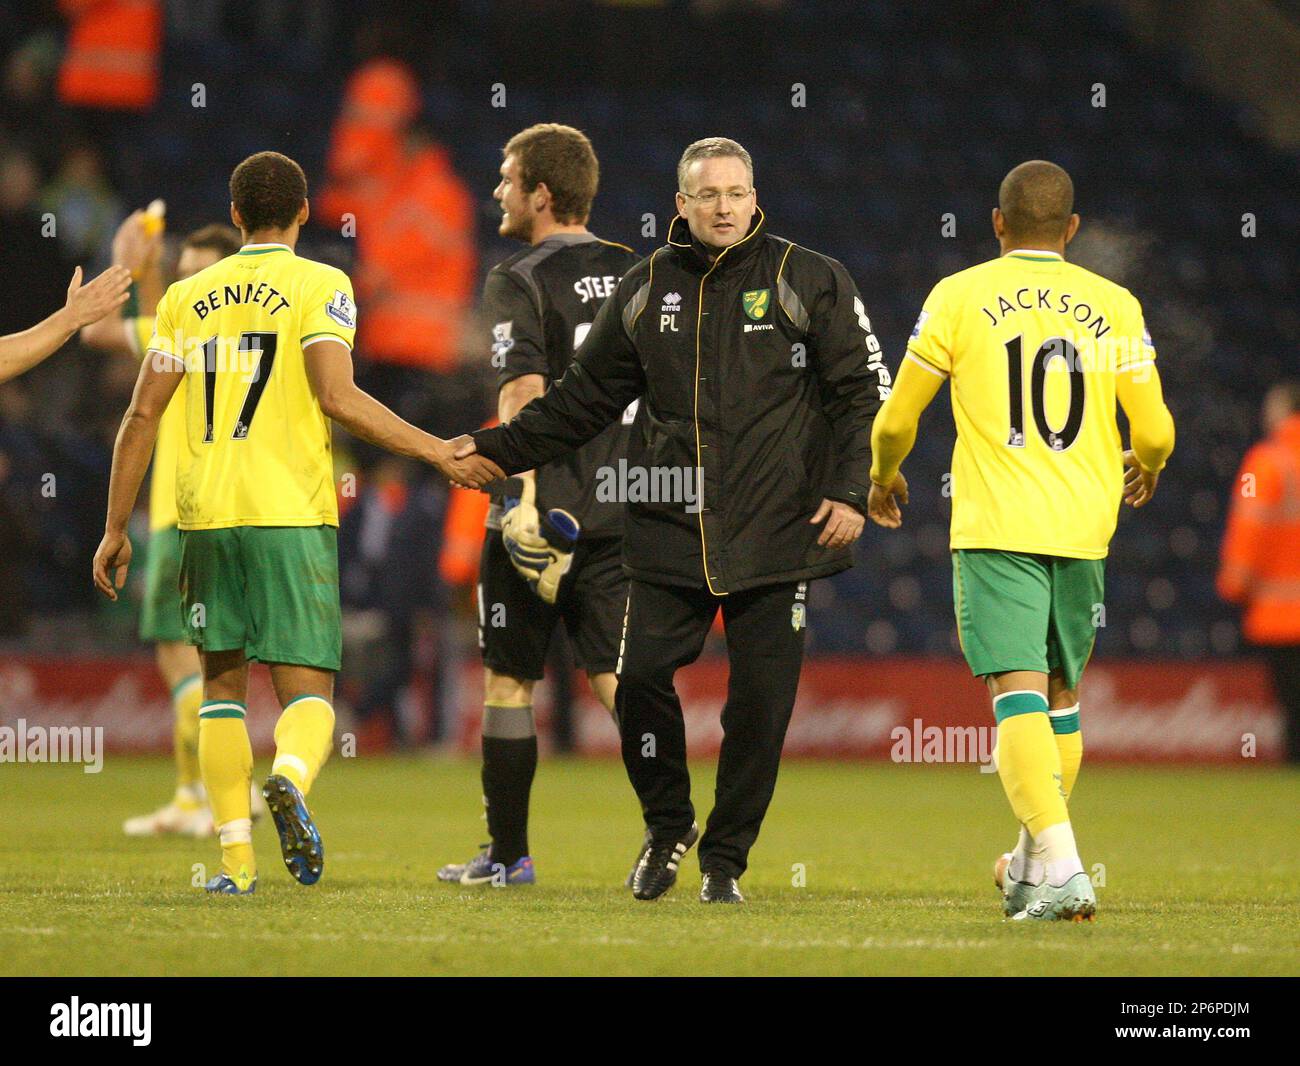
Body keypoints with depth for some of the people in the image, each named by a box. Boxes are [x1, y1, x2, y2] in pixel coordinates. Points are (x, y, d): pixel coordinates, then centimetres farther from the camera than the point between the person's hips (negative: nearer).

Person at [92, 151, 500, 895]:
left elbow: (144, 413, 10)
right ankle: (290, 780, -34)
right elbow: (337, 398, -14)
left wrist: (116, 528, 15)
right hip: (291, 513, -3)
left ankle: (237, 857, 5)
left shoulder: (188, 295, 12)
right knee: (308, 688, -1)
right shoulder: (320, 287, 0)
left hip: (206, 513, 3)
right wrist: (439, 453, -10)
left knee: (222, 683, 13)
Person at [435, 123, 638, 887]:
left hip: (547, 508, -5)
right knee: (619, 674, 4)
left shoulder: (519, 283, -7)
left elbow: (525, 394, -19)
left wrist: (524, 498, -25)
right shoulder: (639, 275, 12)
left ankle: (509, 854, 14)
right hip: (624, 507, 5)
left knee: (509, 680, 8)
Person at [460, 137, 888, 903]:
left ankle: (726, 856, 13)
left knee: (760, 698, -2)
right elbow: (586, 397, 18)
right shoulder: (649, 290, 10)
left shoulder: (810, 282, 2)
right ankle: (668, 826, 16)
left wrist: (850, 491, -8)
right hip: (670, 531, 2)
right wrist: (500, 451, 13)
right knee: (641, 676, -8)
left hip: (777, 534, -2)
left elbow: (863, 391, 2)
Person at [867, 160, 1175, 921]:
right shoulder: (1114, 307, 6)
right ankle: (1033, 865, 28)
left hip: (996, 528, -3)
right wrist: (1144, 470, 31)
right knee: (1061, 695, 18)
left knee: (1019, 691, -10)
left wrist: (884, 480, 27)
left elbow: (896, 420, 5)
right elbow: (1155, 433, 7)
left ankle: (1062, 867, -26)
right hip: (1083, 529, 3)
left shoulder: (959, 297, 2)